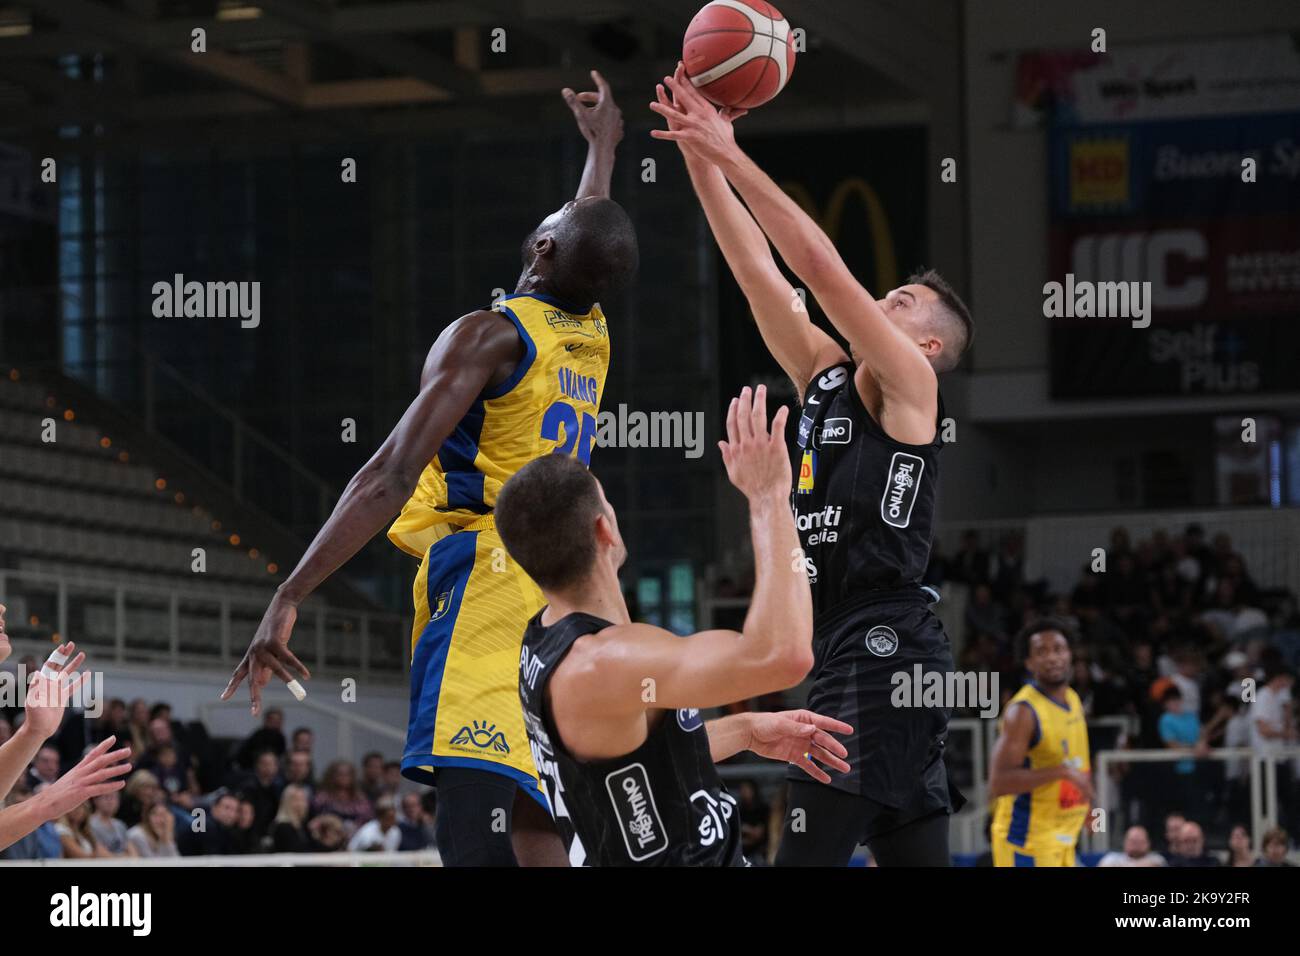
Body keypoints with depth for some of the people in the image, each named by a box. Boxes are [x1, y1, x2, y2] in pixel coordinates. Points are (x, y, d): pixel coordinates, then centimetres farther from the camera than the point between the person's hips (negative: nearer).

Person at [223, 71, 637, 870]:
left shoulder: (487, 337, -6)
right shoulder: (593, 335, 14)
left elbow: (390, 479, -14)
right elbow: (596, 244, 40)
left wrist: (291, 597, -16)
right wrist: (603, 144, 58)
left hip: (485, 586, -8)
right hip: (562, 602, 8)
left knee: (477, 835, -21)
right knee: (533, 833, 10)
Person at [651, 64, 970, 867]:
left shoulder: (911, 382, -3)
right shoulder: (825, 376, 18)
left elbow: (821, 266, -11)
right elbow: (758, 270, 16)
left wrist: (730, 156, -10)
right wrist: (701, 157, 11)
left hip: (886, 643, -10)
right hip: (850, 646, 10)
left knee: (809, 849, -17)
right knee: (913, 851, 10)